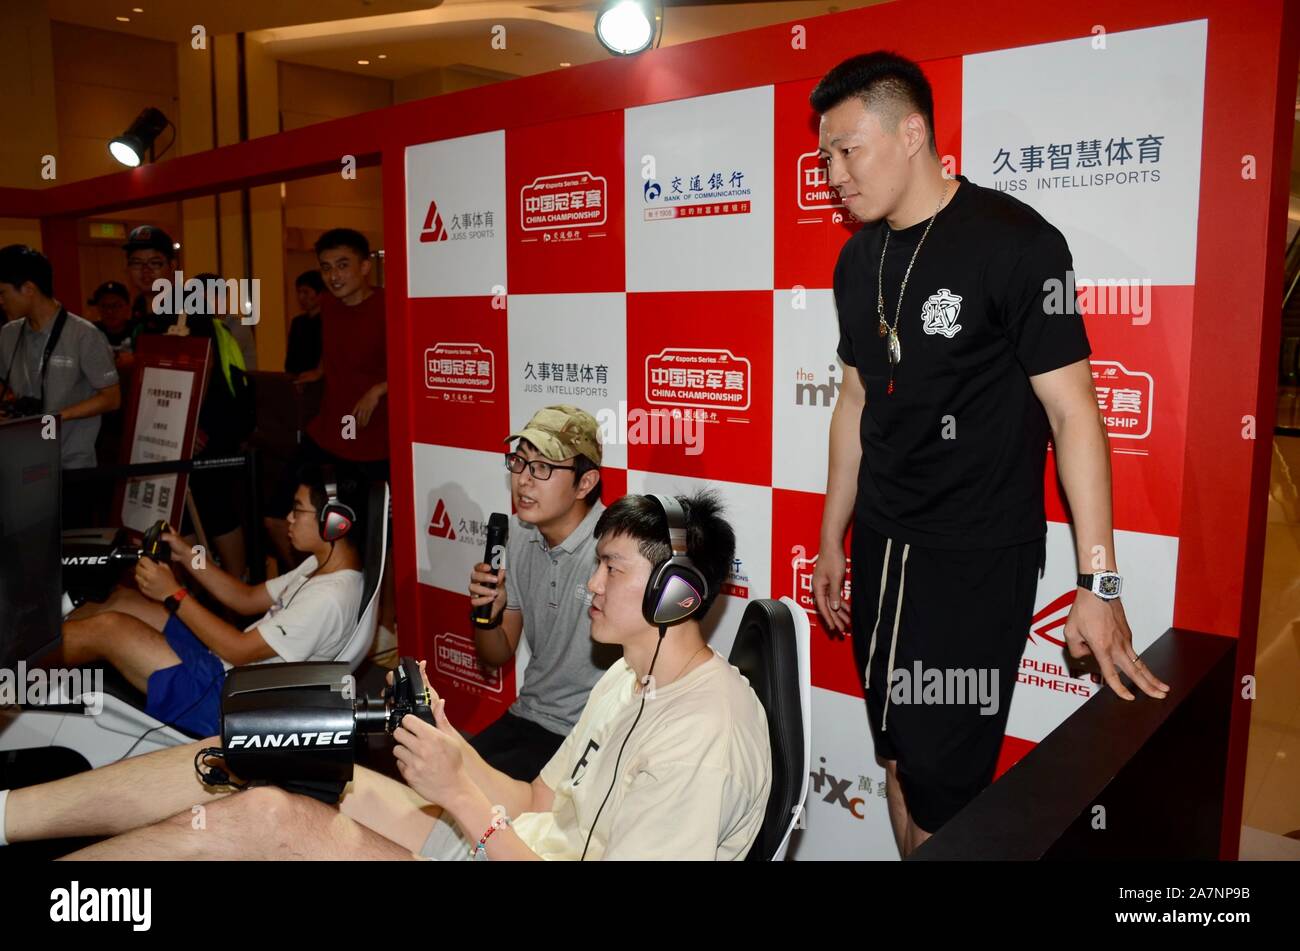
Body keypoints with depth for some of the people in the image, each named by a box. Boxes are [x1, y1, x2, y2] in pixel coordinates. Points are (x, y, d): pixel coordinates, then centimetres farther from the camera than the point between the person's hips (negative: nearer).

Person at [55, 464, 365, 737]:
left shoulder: (329, 597, -26)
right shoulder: (321, 566, 5)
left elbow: (239, 651, -22)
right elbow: (249, 599, 14)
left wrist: (174, 595, -16)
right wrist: (187, 555, 5)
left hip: (223, 699, -10)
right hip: (220, 661, 10)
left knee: (105, 628, -12)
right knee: (123, 599, 12)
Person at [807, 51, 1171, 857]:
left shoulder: (1014, 243, -12)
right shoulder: (859, 259, 7)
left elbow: (1072, 409, -12)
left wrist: (1100, 583, -13)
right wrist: (833, 540, 16)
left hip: (979, 557, -6)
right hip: (879, 548, 6)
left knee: (942, 789, -1)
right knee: (897, 759, 14)